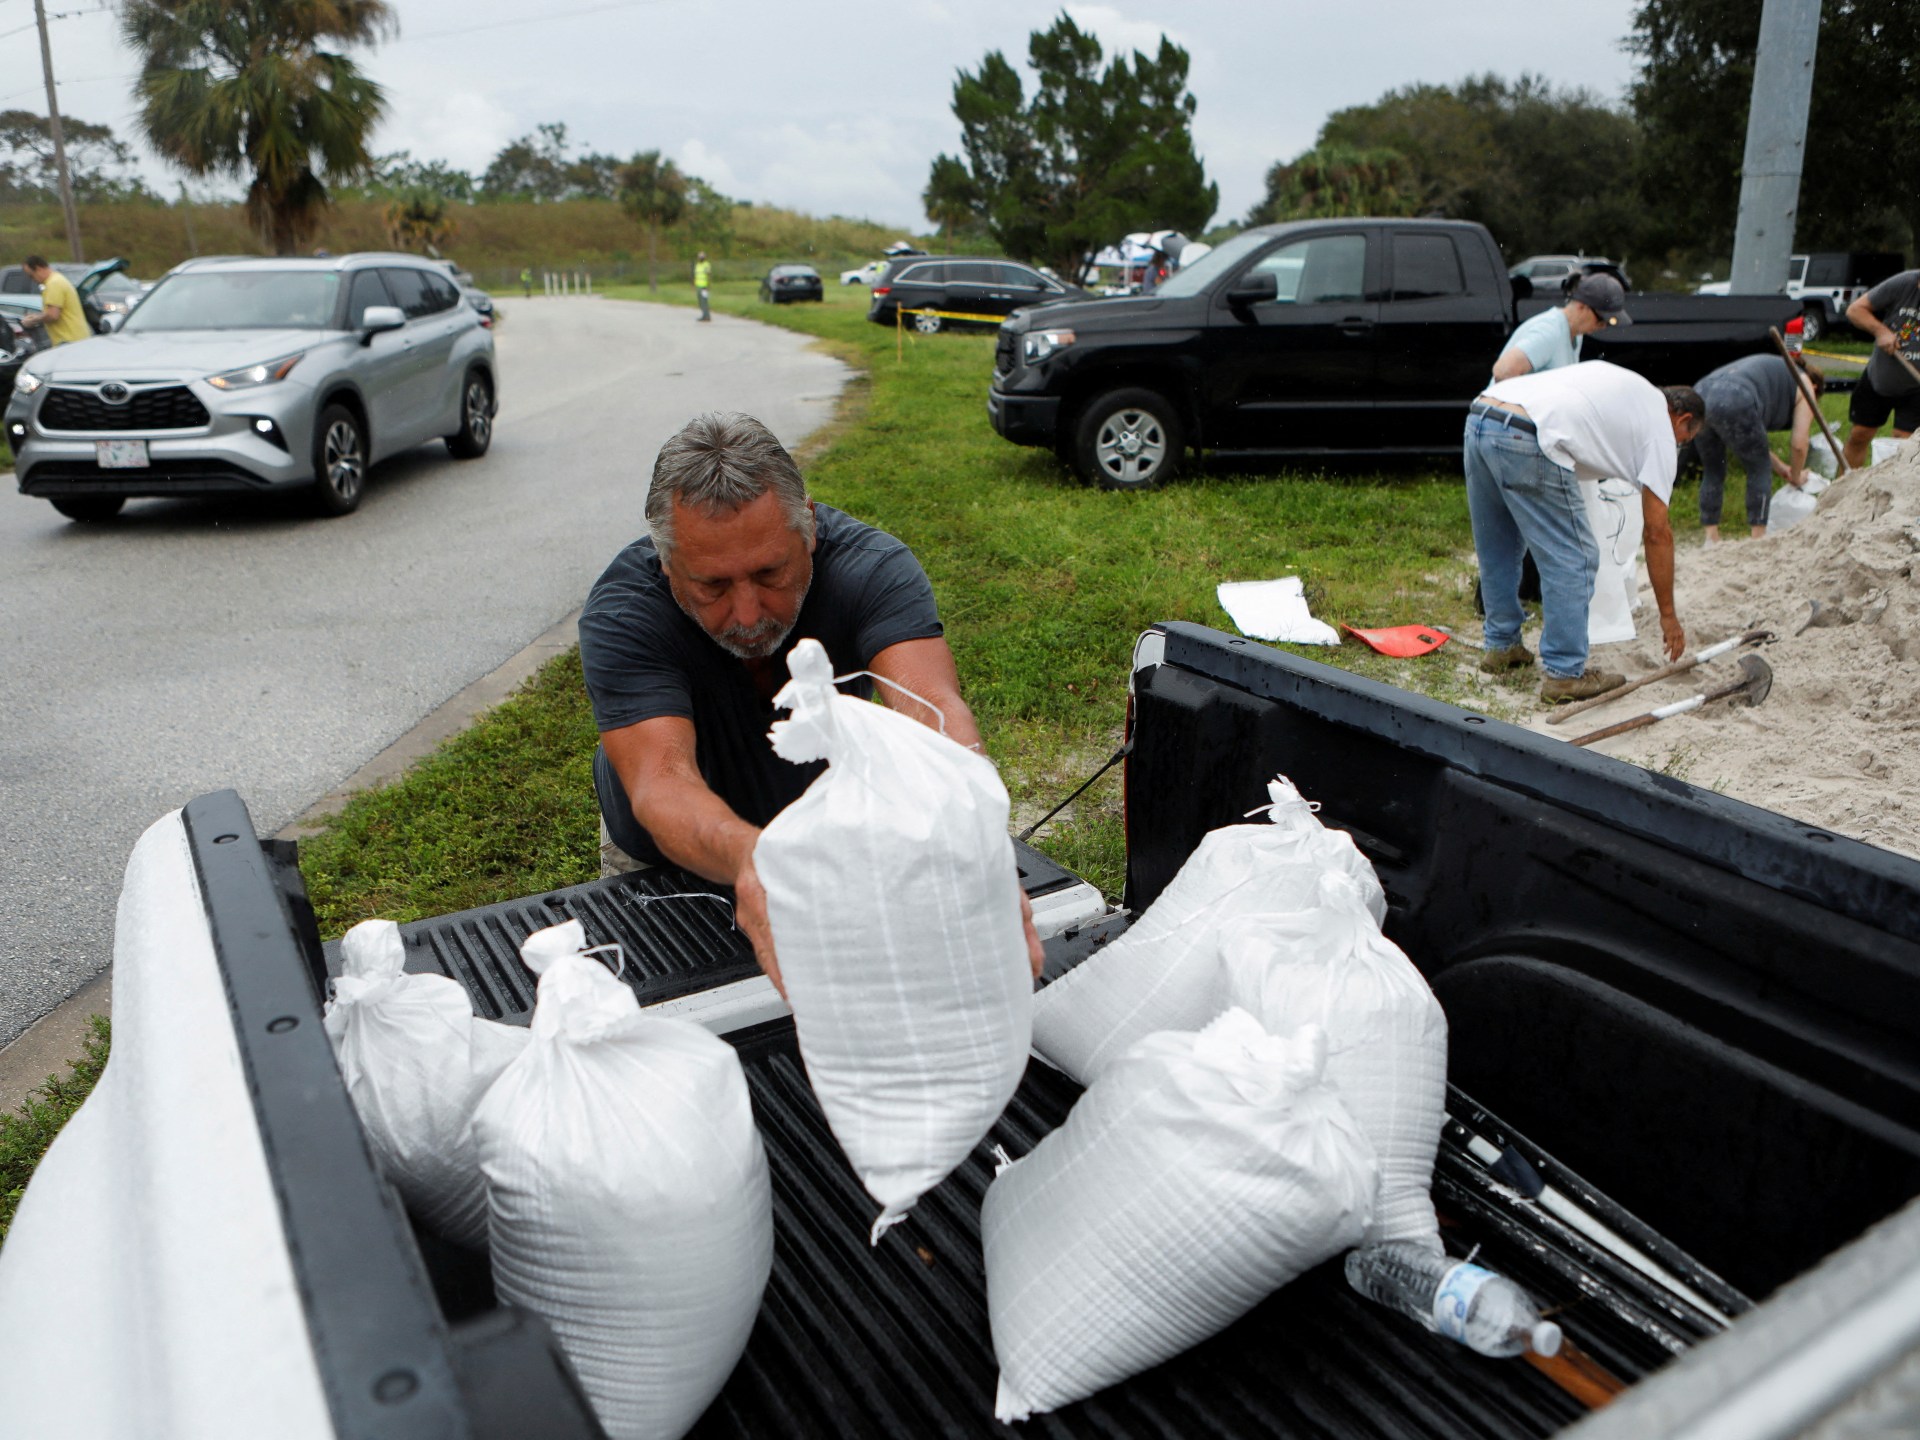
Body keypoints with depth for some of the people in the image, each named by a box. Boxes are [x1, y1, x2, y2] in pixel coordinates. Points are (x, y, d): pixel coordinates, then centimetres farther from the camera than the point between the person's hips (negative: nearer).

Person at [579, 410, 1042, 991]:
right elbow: (661, 780, -45)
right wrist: (745, 855, -70)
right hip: (671, 861, -3)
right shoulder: (621, 612, -31)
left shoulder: (873, 567, -31)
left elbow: (932, 708, -48)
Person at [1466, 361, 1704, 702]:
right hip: (1525, 440, -8)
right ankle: (1565, 674, 8)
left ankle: (1501, 647, 36)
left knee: (1497, 552, 23)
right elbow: (1658, 533, 13)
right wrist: (1669, 616, 21)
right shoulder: (1660, 430, 15)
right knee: (1573, 560, 4)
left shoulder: (1622, 383, 35)